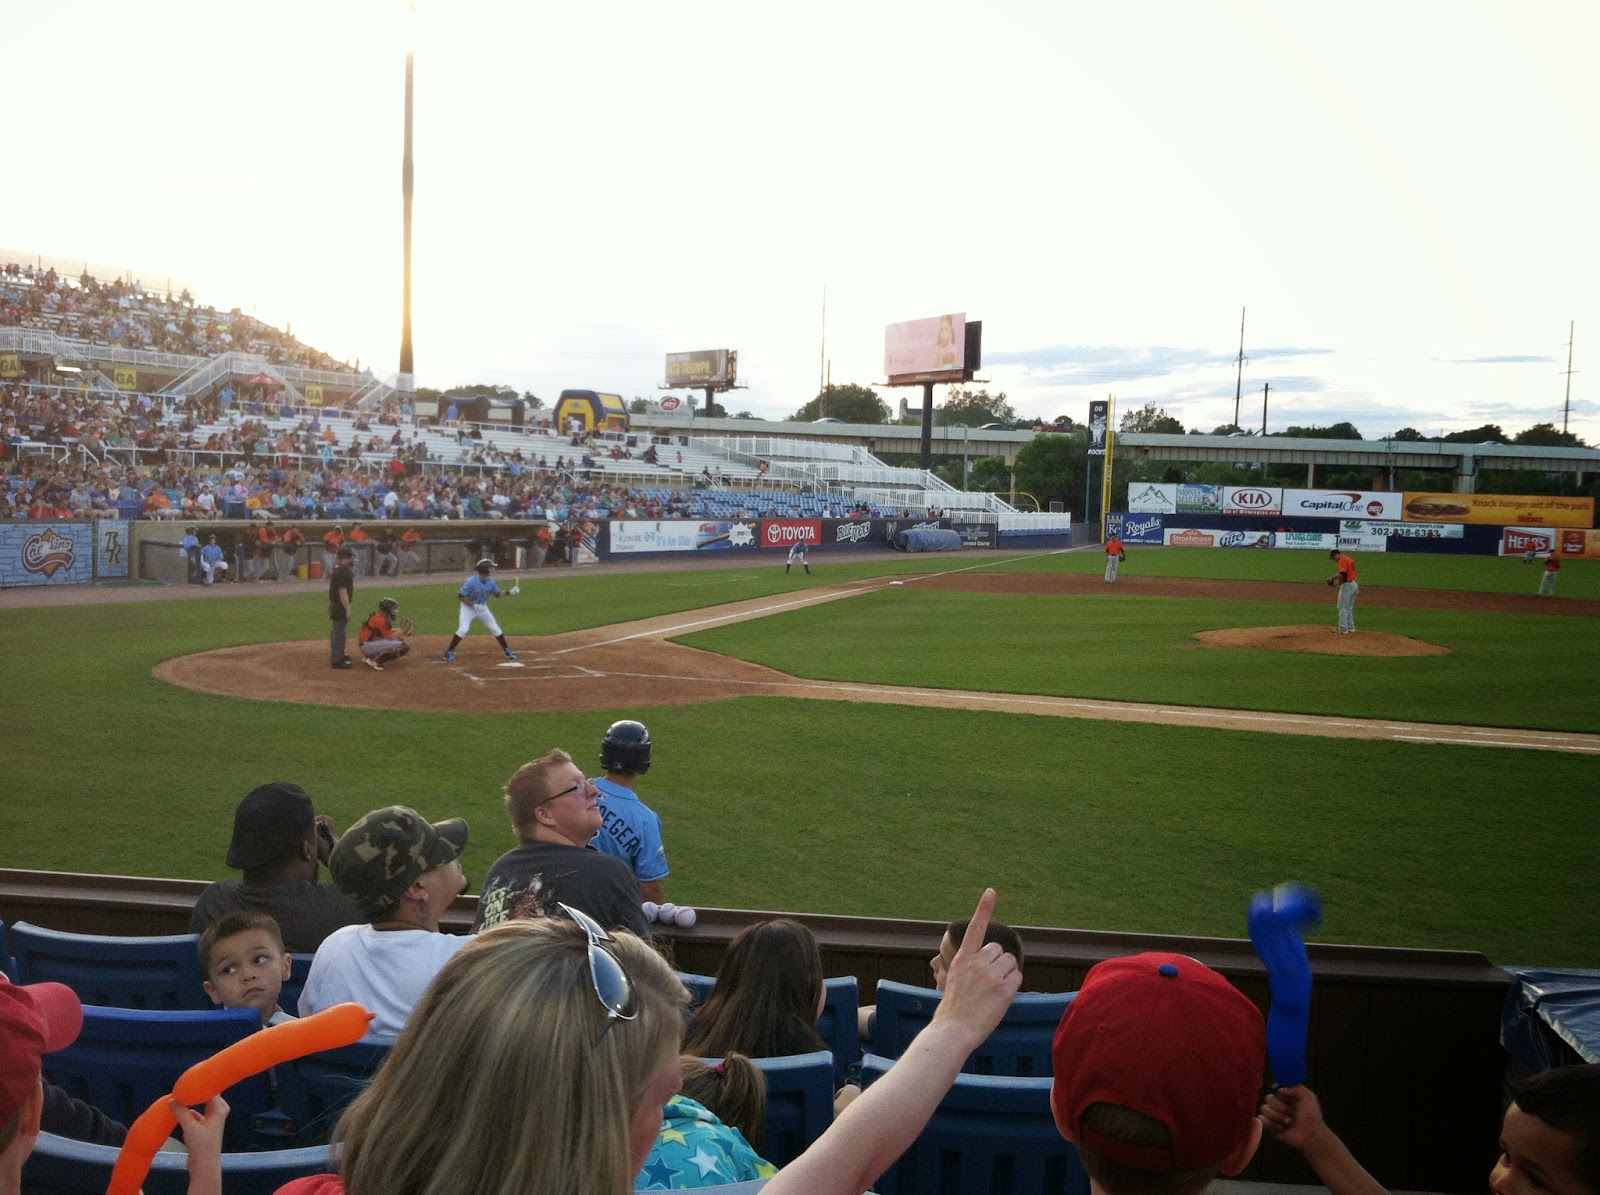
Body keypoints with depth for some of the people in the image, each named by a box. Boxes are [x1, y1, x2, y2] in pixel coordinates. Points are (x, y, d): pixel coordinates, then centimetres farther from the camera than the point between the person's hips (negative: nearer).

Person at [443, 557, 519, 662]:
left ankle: (507, 650, 21)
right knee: (463, 630, -21)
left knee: (496, 629, 5)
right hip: (468, 607, -5)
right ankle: (449, 652, -8)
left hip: (482, 608, 5)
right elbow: (461, 596, -21)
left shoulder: (491, 582, -11)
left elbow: (497, 594, 5)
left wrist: (510, 592, -9)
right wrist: (474, 605, -29)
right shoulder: (471, 582, -28)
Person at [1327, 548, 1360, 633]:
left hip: (1347, 585, -10)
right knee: (1349, 608, 18)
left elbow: (1342, 574, -24)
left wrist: (1332, 578, -11)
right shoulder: (1349, 559, 18)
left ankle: (1343, 629, -7)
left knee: (1343, 608, -6)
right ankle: (1351, 628, 23)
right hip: (1354, 584, 10)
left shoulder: (1342, 560, -13)